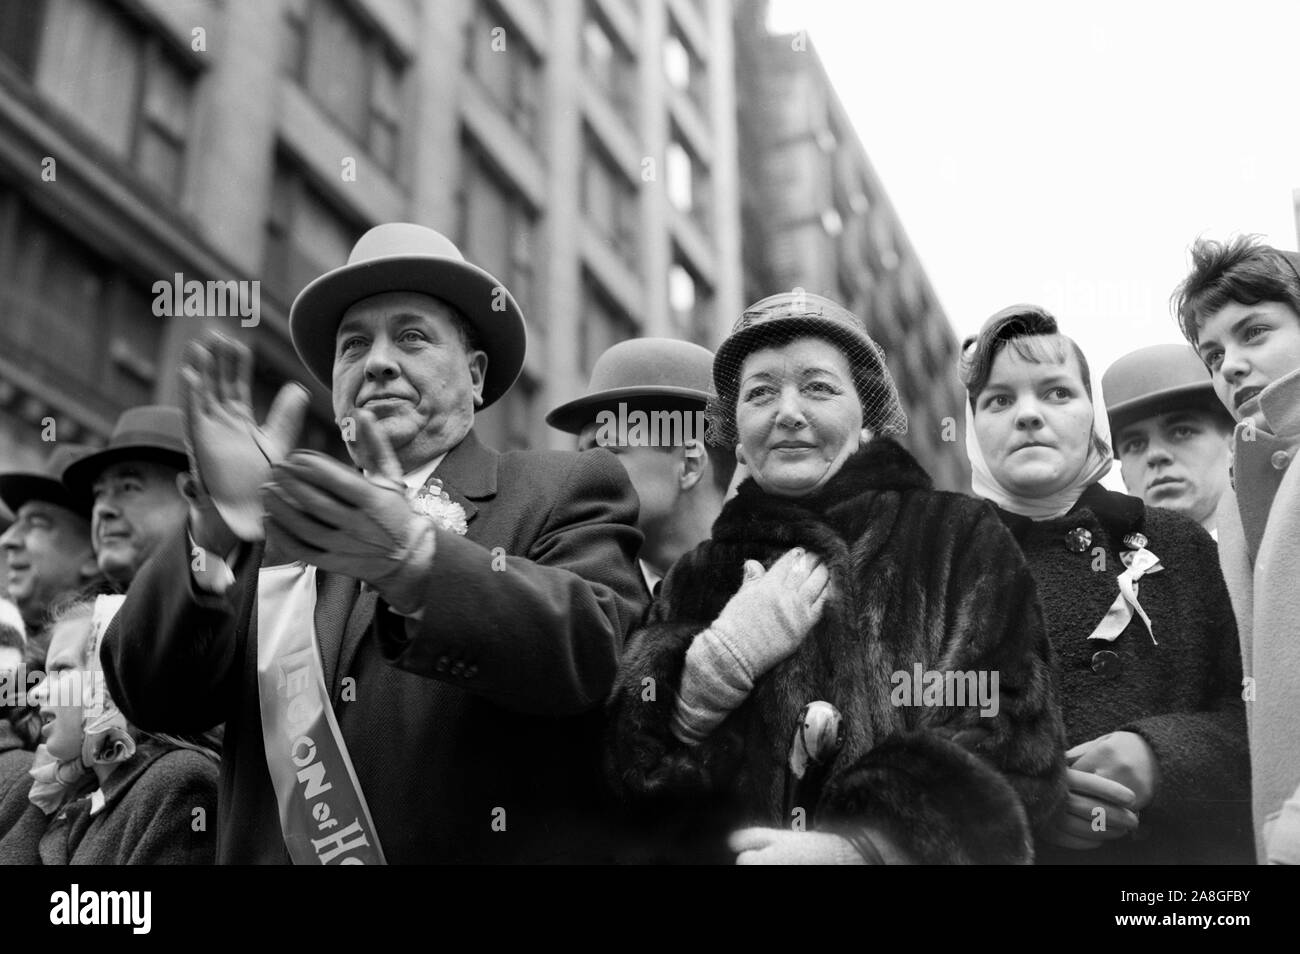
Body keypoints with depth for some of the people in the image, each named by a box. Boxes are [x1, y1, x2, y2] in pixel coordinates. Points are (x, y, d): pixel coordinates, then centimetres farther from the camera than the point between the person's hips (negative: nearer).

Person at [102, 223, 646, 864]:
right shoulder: (279, 526, 10)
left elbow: (590, 649, -15)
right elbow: (152, 696, 0)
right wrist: (217, 527, -15)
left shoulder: (565, 493, 2)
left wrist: (413, 559, -28)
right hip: (274, 853, 3)